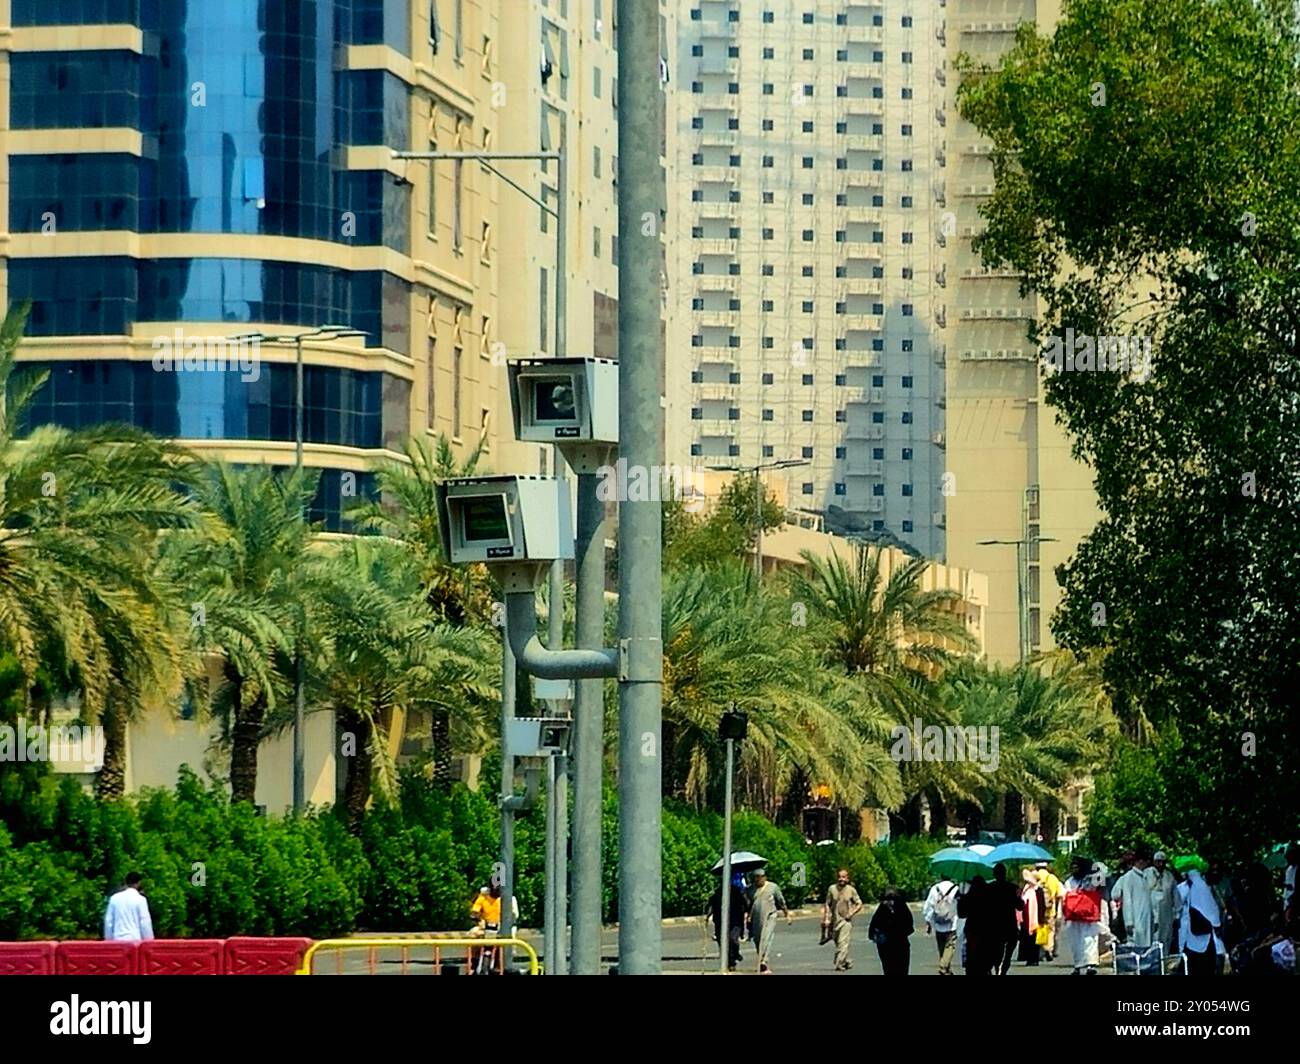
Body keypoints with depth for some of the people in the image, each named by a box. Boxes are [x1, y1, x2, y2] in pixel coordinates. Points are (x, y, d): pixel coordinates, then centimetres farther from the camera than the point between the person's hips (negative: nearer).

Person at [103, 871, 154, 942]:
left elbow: (108, 921, 10)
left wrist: (109, 940, 18)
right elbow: (145, 923, -5)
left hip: (118, 939, 4)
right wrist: (148, 941, 1)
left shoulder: (114, 898, 7)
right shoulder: (140, 899, -4)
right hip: (135, 939, -4)